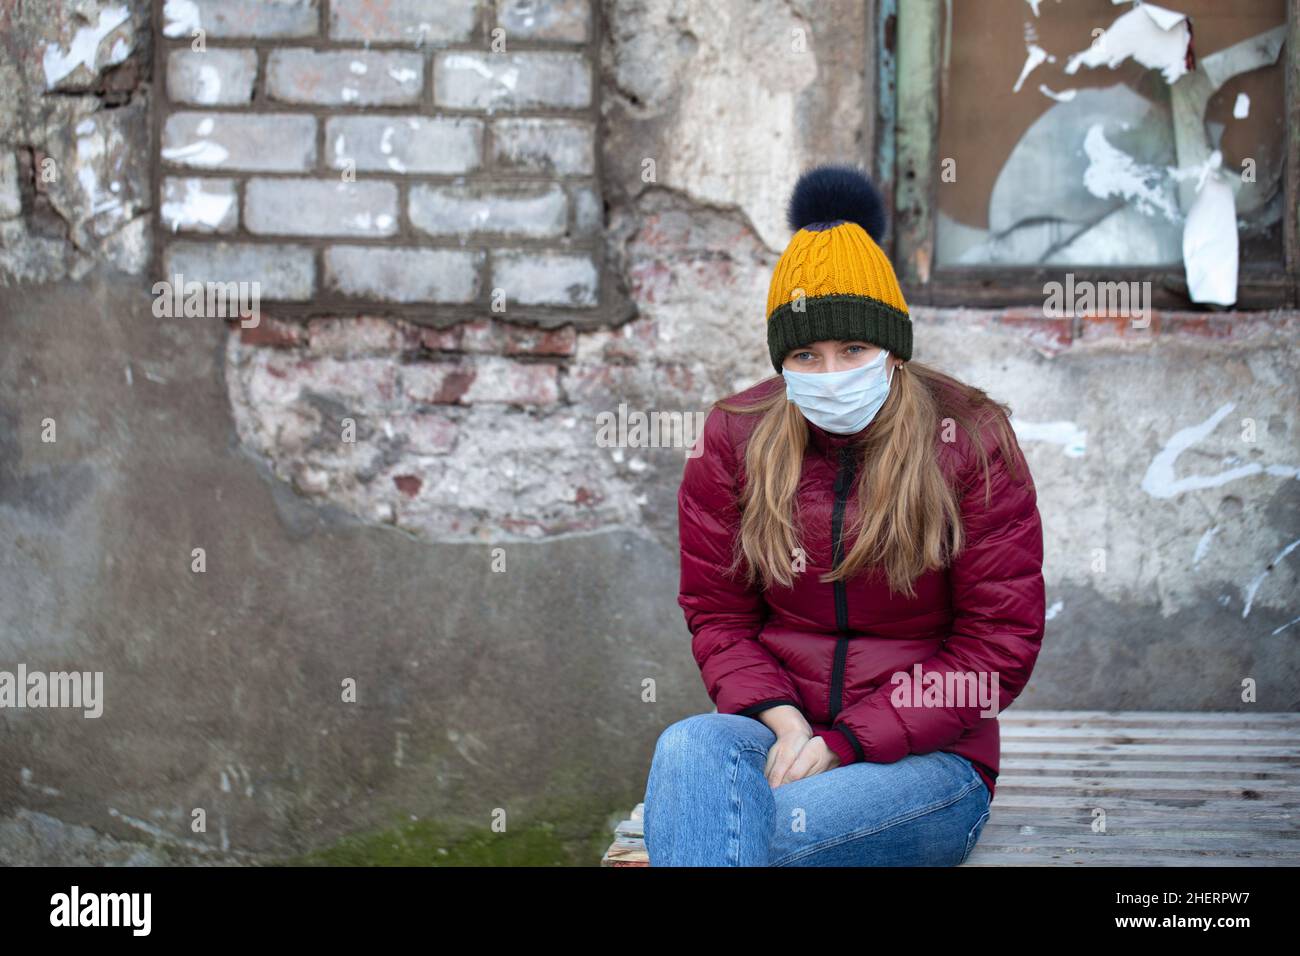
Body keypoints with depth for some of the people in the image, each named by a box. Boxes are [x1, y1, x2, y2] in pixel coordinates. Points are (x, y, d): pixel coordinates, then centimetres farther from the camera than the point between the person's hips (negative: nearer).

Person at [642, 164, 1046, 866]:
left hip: (926, 759, -3)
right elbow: (716, 614, 8)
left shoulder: (970, 441, -2)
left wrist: (844, 742, -14)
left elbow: (1000, 643, -5)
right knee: (689, 749, -34)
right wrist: (783, 721, -14)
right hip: (782, 734, 3)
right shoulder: (734, 439, 6)